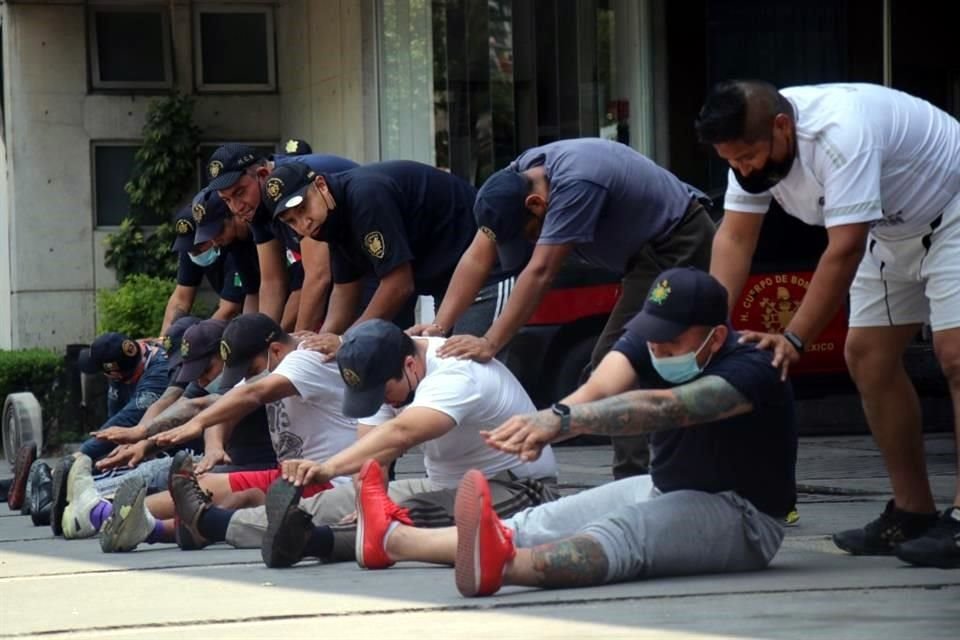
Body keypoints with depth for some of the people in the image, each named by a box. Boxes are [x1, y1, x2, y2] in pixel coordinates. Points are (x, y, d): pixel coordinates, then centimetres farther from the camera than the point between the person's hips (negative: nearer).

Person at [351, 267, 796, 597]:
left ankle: (502, 565, -63)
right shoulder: (646, 342, -3)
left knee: (626, 532, -36)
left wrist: (561, 421, -52)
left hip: (739, 517, -8)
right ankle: (392, 540, 7)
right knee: (541, 524, 0)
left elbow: (662, 408, -41)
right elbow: (597, 388, -23)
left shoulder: (750, 373, -25)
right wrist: (544, 426, -46)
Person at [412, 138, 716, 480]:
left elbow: (540, 272, -34)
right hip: (649, 252, 10)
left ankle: (632, 482, -18)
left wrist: (490, 344, -34)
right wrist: (439, 325, -16)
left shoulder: (575, 185, -31)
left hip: (678, 244, -10)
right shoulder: (514, 181, -5)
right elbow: (478, 256, -6)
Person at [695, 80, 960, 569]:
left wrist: (794, 340, -38)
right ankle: (912, 512, 11)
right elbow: (734, 238, -13)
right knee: (867, 358, 5)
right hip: (892, 232, 9)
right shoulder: (753, 145, -11)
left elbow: (844, 252, -37)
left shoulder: (839, 133, -37)